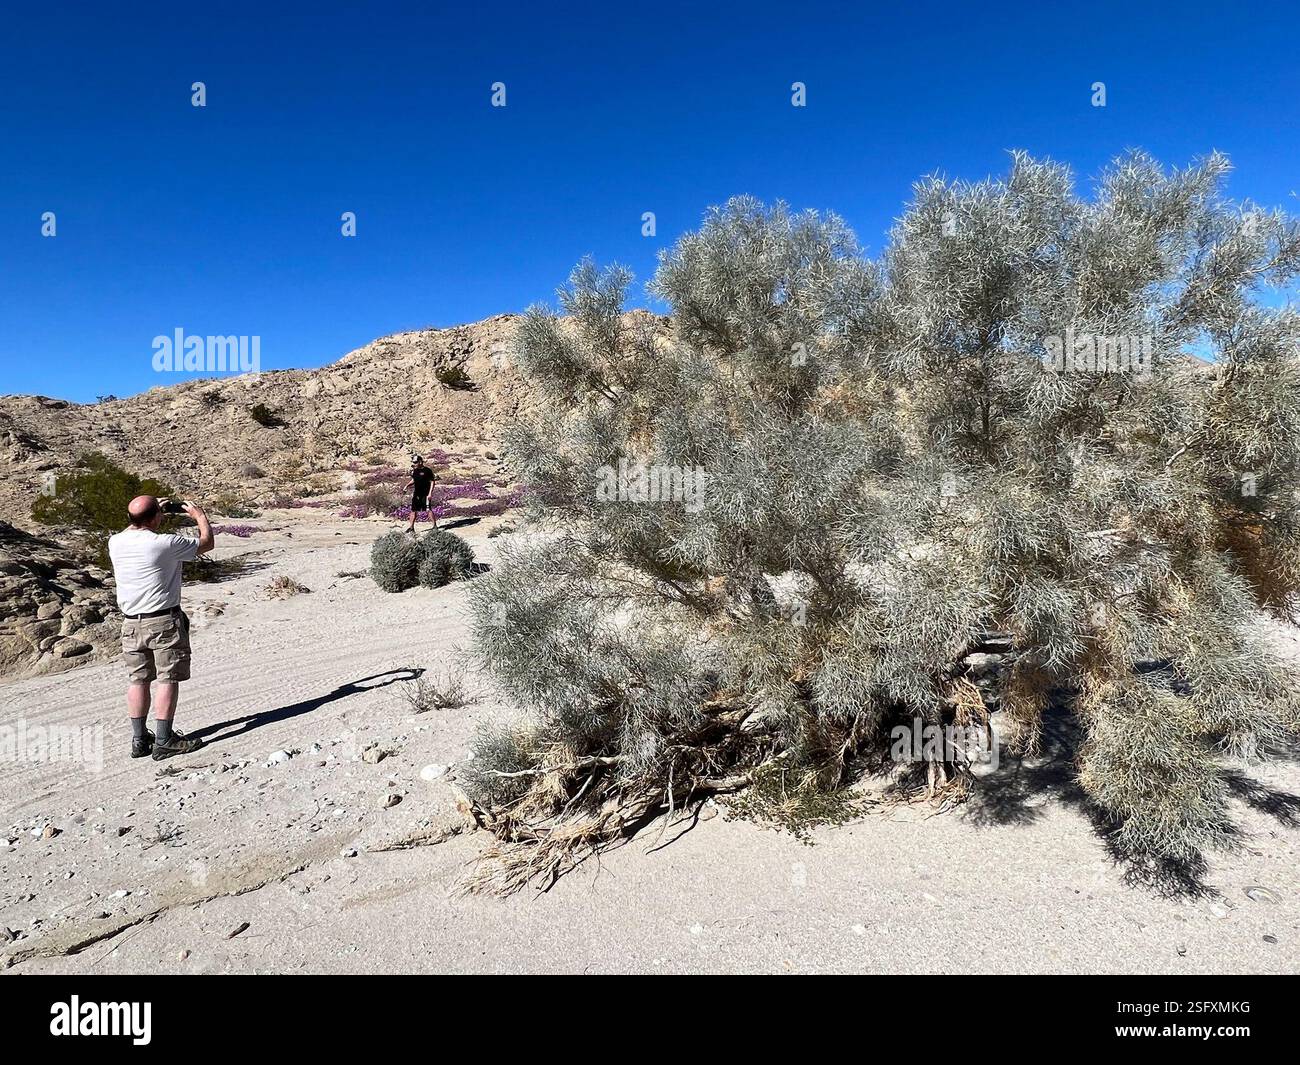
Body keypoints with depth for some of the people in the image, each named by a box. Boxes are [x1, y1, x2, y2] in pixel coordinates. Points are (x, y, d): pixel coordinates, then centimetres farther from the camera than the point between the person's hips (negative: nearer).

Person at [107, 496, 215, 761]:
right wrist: (200, 515, 13)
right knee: (168, 679, 2)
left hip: (131, 623, 6)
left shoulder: (115, 543, 0)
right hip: (164, 621, -6)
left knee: (137, 680, 12)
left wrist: (158, 514, 27)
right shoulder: (166, 543, -17)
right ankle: (164, 741, 4)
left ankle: (139, 739, 20)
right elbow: (207, 543, -2)